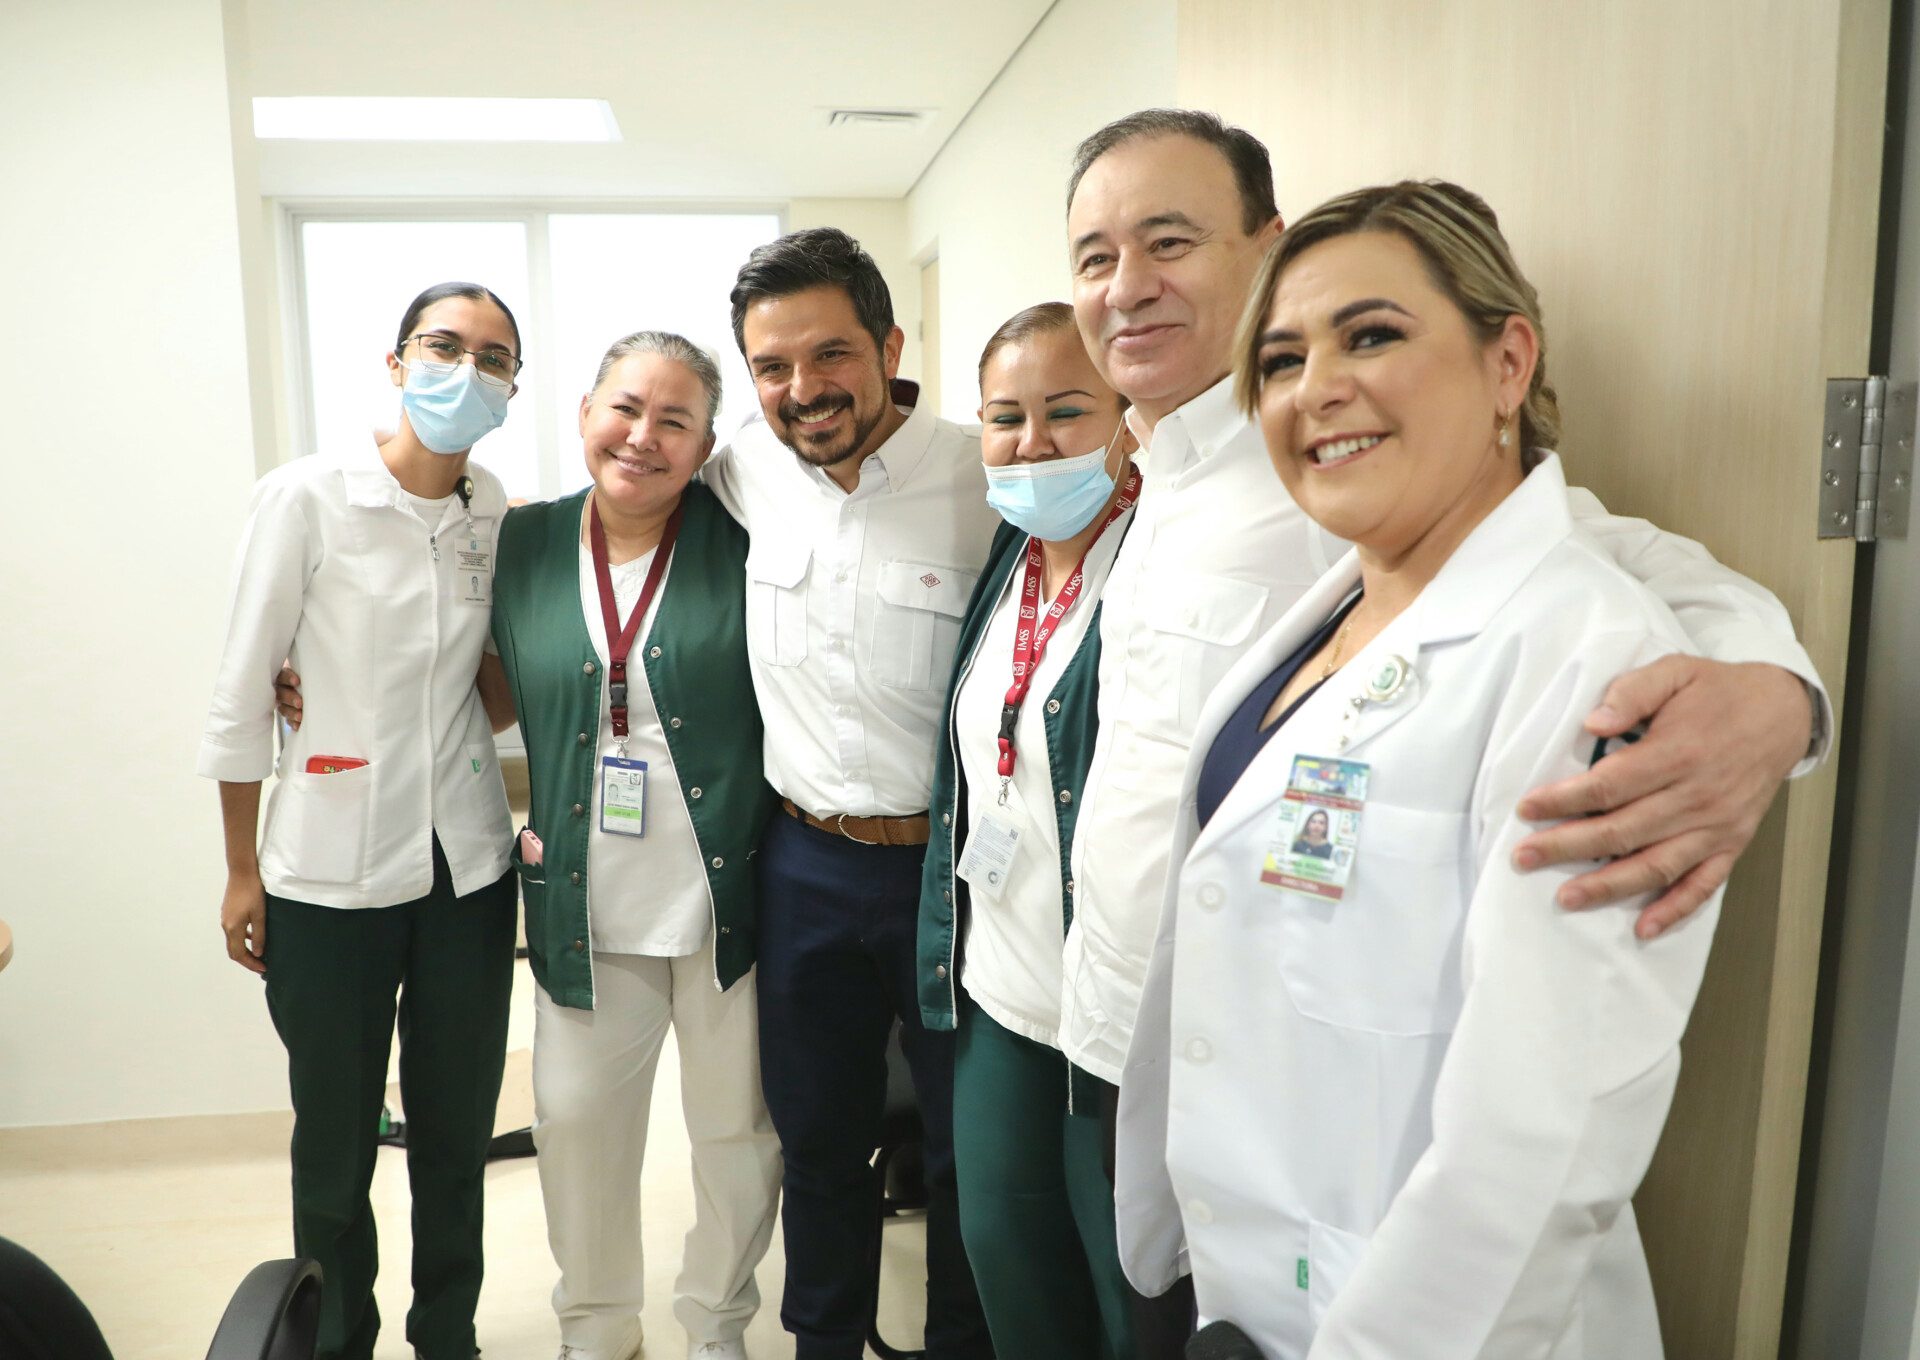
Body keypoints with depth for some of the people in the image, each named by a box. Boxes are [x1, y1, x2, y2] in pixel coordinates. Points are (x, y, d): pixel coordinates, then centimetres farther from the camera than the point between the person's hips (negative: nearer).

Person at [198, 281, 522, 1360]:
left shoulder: (502, 513, 2)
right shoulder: (305, 499, -9)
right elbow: (242, 693, -4)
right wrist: (243, 871, -1)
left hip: (469, 866, 3)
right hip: (332, 875, -3)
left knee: (457, 1133, 14)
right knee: (335, 1145, 10)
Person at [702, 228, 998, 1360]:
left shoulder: (989, 482, -14)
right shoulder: (742, 474, 0)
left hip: (952, 863, -4)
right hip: (803, 862, 4)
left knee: (971, 1151, 14)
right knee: (818, 1138, 21)